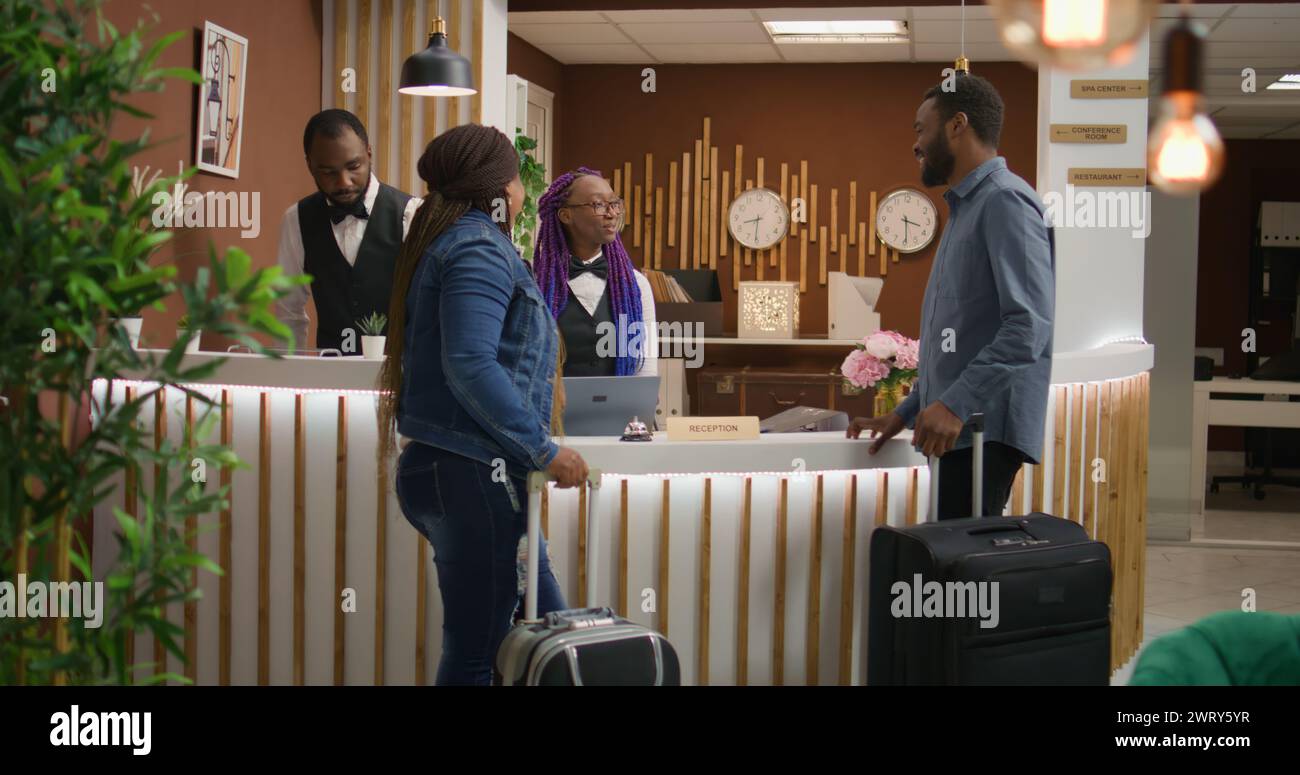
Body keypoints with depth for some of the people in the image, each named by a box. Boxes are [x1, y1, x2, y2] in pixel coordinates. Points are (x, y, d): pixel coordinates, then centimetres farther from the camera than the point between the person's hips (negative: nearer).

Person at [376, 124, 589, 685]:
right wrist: (544, 450, -18)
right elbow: (471, 366, -23)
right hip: (473, 472, -10)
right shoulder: (480, 247, -11)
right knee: (474, 654, -4)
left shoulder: (442, 243, 19)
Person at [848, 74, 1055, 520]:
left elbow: (1030, 323, -20)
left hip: (983, 431, -9)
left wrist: (957, 403, -25)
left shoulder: (1005, 201, -8)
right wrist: (905, 413, 22)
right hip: (957, 430, 9)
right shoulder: (966, 209, 23)